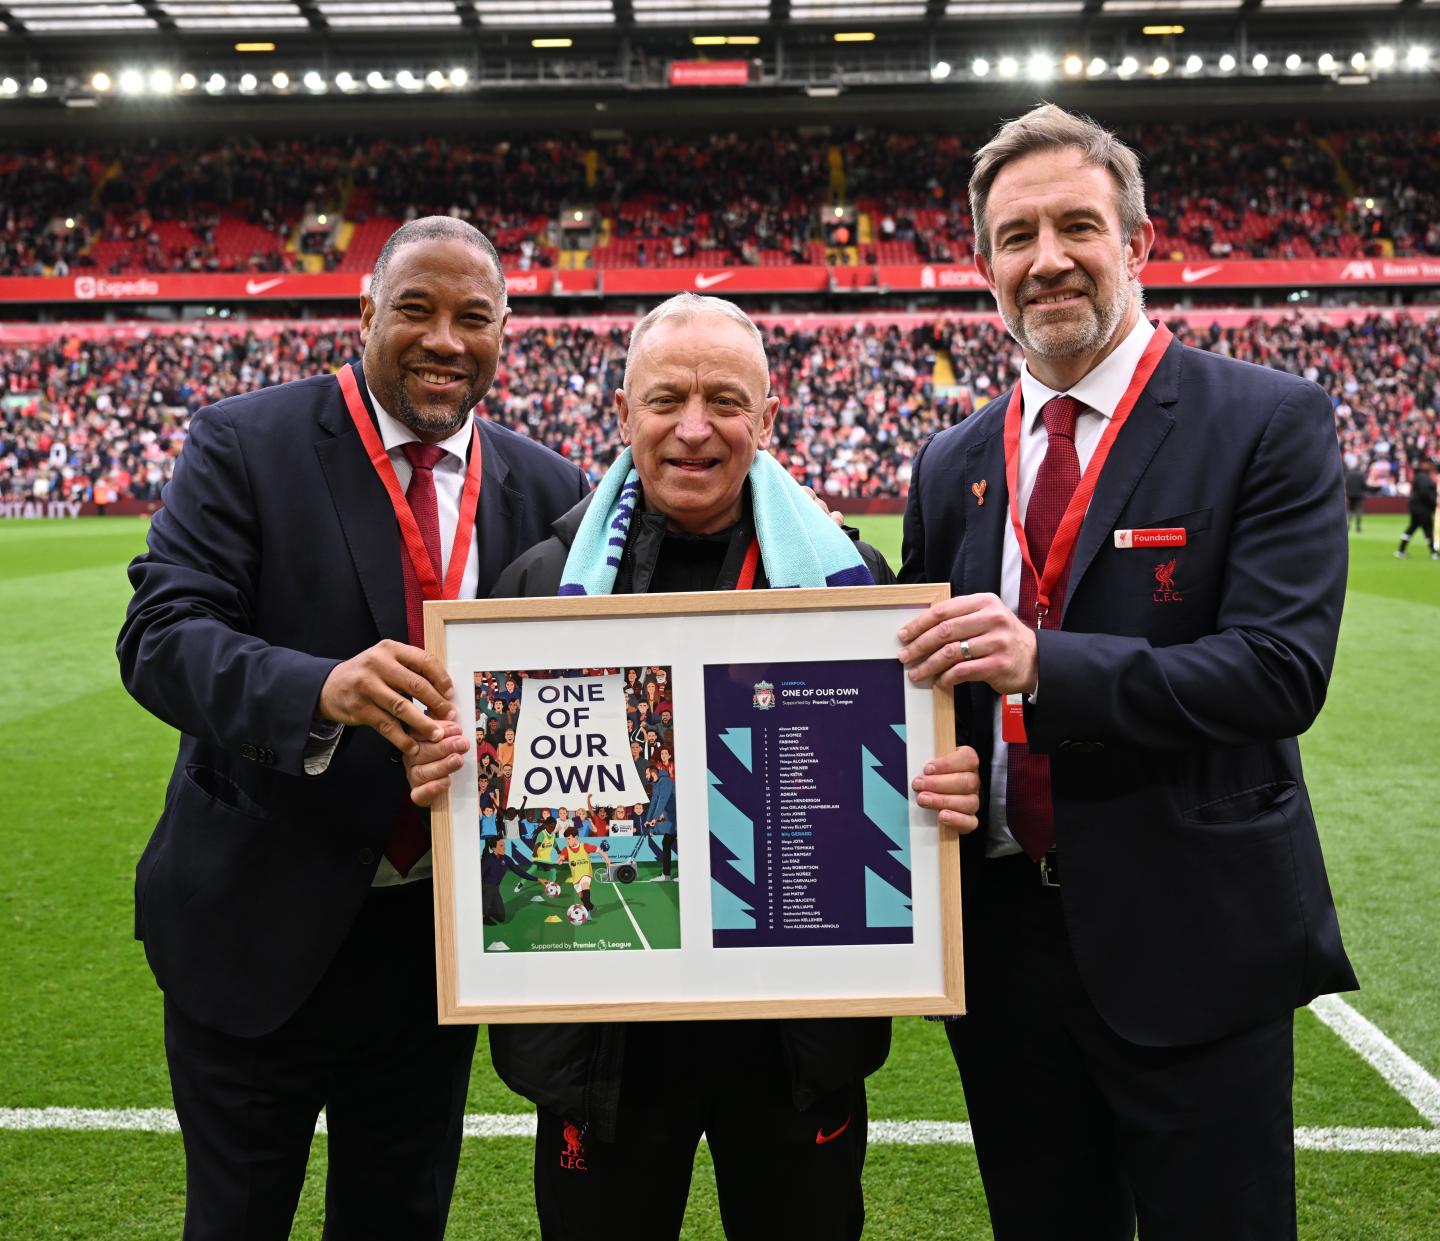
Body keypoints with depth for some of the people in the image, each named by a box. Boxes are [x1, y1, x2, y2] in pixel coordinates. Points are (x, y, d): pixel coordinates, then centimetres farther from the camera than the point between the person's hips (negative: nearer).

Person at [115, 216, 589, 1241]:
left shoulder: (547, 490, 1)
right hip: (259, 927, -2)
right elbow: (161, 634, -19)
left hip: (439, 936, 3)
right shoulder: (244, 445, -9)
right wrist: (321, 689, -37)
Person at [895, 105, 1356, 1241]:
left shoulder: (1269, 422, -7)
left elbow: (1282, 669, -17)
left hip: (1194, 945, -4)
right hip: (1003, 940, 5)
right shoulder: (951, 467, 9)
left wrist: (1043, 663, -27)